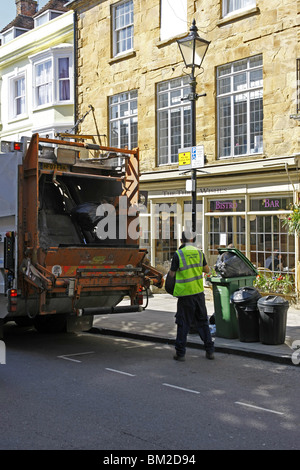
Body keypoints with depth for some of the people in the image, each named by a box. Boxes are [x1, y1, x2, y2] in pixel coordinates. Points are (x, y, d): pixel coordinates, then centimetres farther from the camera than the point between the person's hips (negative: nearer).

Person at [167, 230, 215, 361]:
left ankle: (180, 353, 8)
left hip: (185, 293, -4)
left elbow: (172, 274, -3)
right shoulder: (199, 253, 3)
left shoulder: (178, 254, -9)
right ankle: (210, 350, 16)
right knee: (202, 322, 13)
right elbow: (206, 270, 13)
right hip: (199, 292, 4)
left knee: (183, 324, 4)